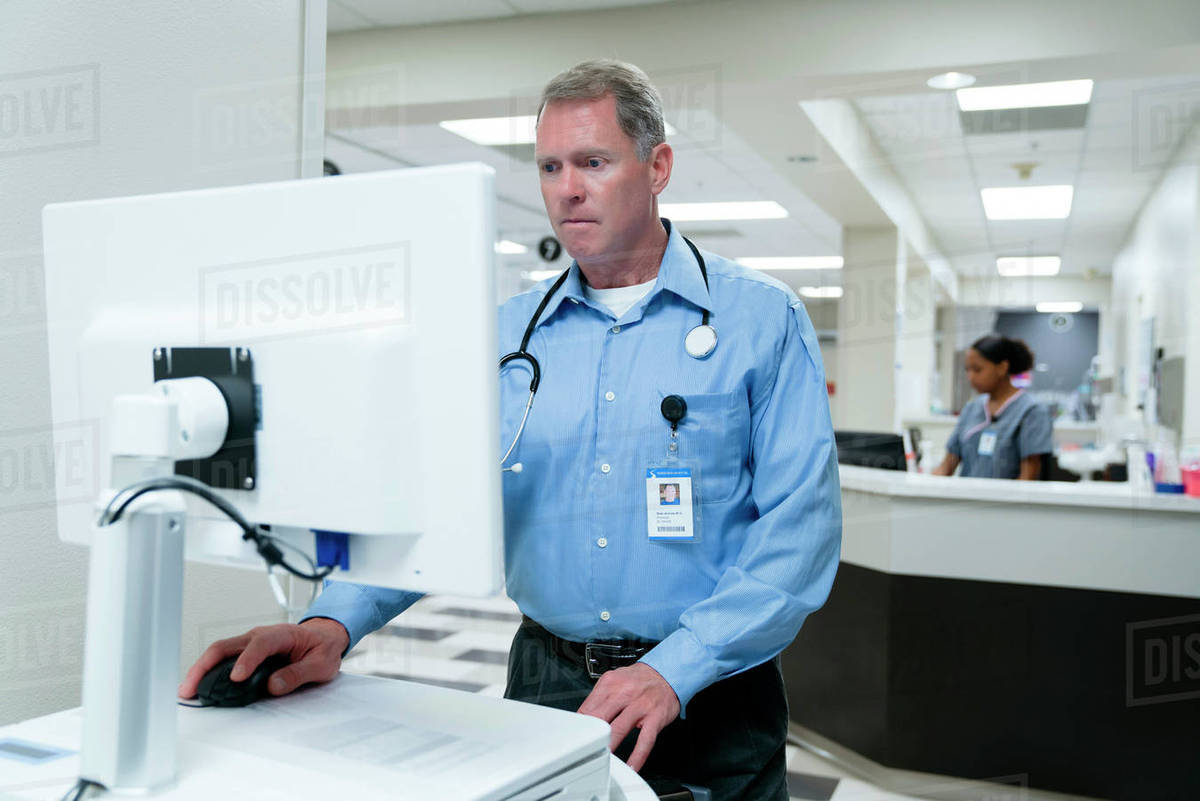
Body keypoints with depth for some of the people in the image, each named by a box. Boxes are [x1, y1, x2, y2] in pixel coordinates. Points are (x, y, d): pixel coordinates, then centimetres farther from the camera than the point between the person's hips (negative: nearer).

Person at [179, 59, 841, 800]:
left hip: (708, 706, -2)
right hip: (545, 682, 3)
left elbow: (801, 520, -12)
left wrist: (676, 670, -22)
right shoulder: (510, 331, 4)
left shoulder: (763, 318, -6)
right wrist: (335, 623, -19)